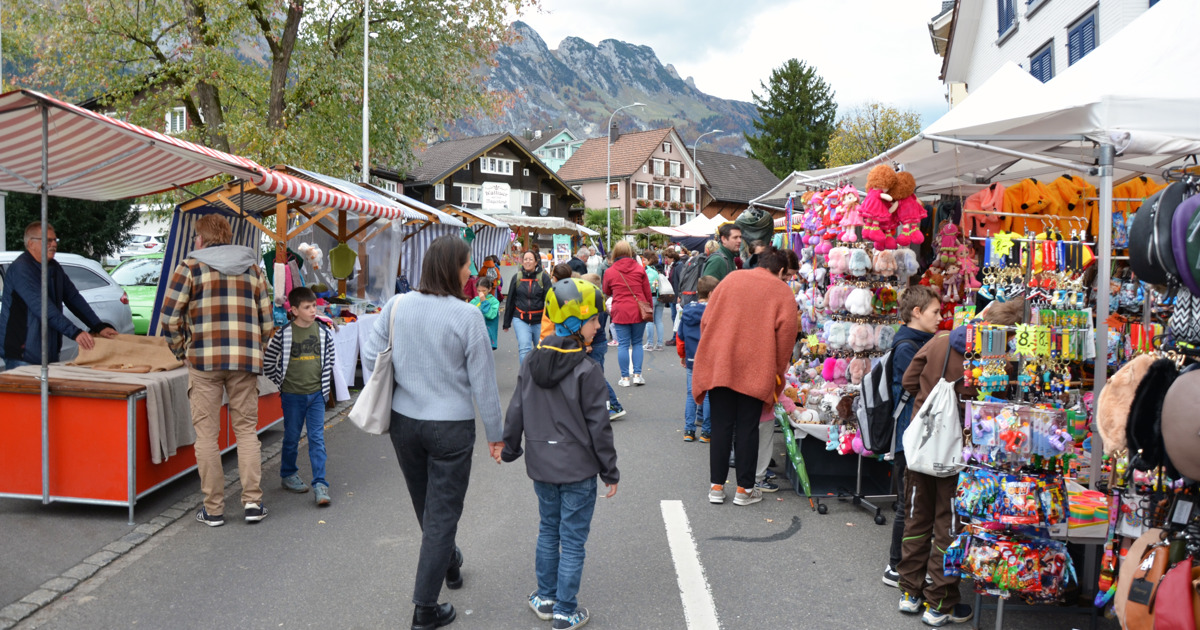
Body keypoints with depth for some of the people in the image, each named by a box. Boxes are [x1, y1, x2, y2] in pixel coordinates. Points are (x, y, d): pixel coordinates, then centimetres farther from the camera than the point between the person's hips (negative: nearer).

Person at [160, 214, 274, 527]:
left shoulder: (190, 266, 4)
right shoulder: (253, 269, 15)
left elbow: (170, 317, -2)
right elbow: (267, 322, 12)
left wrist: (181, 350, 12)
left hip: (204, 360, -2)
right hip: (246, 360, 3)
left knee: (206, 433, 4)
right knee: (246, 429, 10)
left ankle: (213, 509, 8)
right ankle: (252, 501, 5)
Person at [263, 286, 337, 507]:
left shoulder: (323, 331, -1)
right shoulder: (284, 333, -10)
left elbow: (330, 358, 13)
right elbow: (268, 361, 0)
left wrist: (325, 384, 9)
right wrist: (280, 383, 1)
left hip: (316, 394, 2)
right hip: (292, 395, -1)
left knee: (317, 438, -2)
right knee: (291, 438, 12)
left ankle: (320, 484, 0)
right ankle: (288, 475, 33)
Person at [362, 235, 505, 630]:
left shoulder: (397, 306, -6)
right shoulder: (467, 316, -17)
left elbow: (370, 354, 1)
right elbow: (483, 381, -12)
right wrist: (495, 434, -1)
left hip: (404, 423, 5)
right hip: (451, 427, -5)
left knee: (425, 506, 24)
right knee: (441, 514, 7)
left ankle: (449, 562, 50)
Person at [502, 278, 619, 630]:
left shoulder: (531, 364, -1)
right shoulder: (587, 372, -18)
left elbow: (516, 413, 6)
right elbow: (598, 426, -15)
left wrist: (509, 449, 21)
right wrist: (610, 471, -5)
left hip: (541, 467, 6)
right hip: (578, 469, -6)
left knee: (548, 531, 21)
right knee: (572, 541, 5)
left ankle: (546, 599, 33)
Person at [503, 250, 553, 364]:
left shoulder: (544, 277, -2)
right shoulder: (517, 277, 4)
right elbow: (510, 300, 11)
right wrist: (506, 323, 13)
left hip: (539, 320, 0)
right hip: (520, 320, 0)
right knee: (524, 349, -16)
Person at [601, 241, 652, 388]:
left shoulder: (609, 272, -1)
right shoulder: (639, 269, 0)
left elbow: (606, 293, 15)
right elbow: (647, 292, 4)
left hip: (620, 311, -1)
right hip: (638, 311, 1)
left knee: (623, 344, 5)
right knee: (637, 343, 12)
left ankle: (625, 377, 6)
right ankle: (637, 375, 9)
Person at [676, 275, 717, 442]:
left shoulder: (686, 311, 5)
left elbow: (680, 336, 12)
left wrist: (682, 355, 25)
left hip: (691, 360, 5)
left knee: (691, 394, 12)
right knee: (708, 395, 4)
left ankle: (688, 430, 12)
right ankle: (706, 431, 8)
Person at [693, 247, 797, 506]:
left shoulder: (731, 278, 10)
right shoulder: (782, 291, 2)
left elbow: (706, 320, 8)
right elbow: (786, 333, -6)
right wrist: (777, 372, 4)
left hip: (718, 366, 3)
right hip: (756, 370, -2)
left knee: (721, 426, 9)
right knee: (747, 429, 6)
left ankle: (716, 487, 14)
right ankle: (744, 489, 13)